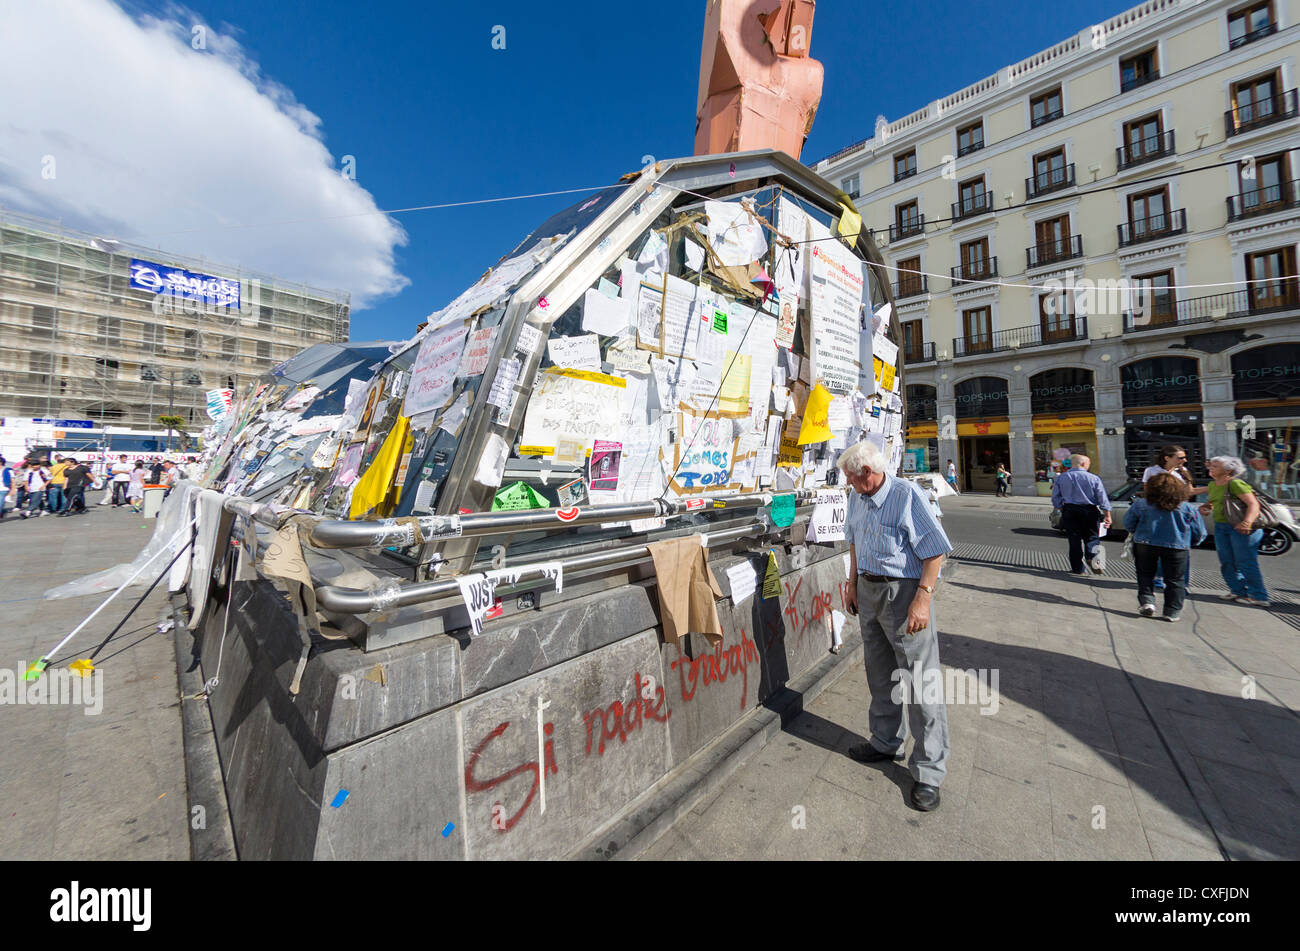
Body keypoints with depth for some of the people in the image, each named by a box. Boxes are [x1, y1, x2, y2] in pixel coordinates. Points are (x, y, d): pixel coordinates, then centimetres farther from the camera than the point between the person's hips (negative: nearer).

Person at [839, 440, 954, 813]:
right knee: (880, 673, 19)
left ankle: (928, 771, 17)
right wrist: (855, 584, 16)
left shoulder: (907, 494, -17)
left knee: (920, 680, 1)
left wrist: (922, 599, -22)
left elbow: (934, 551, -18)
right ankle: (885, 743, 38)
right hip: (868, 590, 8)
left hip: (903, 591, -7)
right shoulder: (856, 498, 7)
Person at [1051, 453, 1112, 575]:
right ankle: (1092, 557, -16)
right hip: (1089, 511, -1)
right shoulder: (1093, 478, -2)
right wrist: (1107, 516, 2)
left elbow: (1055, 498, 3)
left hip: (1069, 511, 1)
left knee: (1074, 539, 5)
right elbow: (1103, 499, -2)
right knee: (1091, 537, 11)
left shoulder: (1060, 478, 2)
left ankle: (1077, 568, 9)